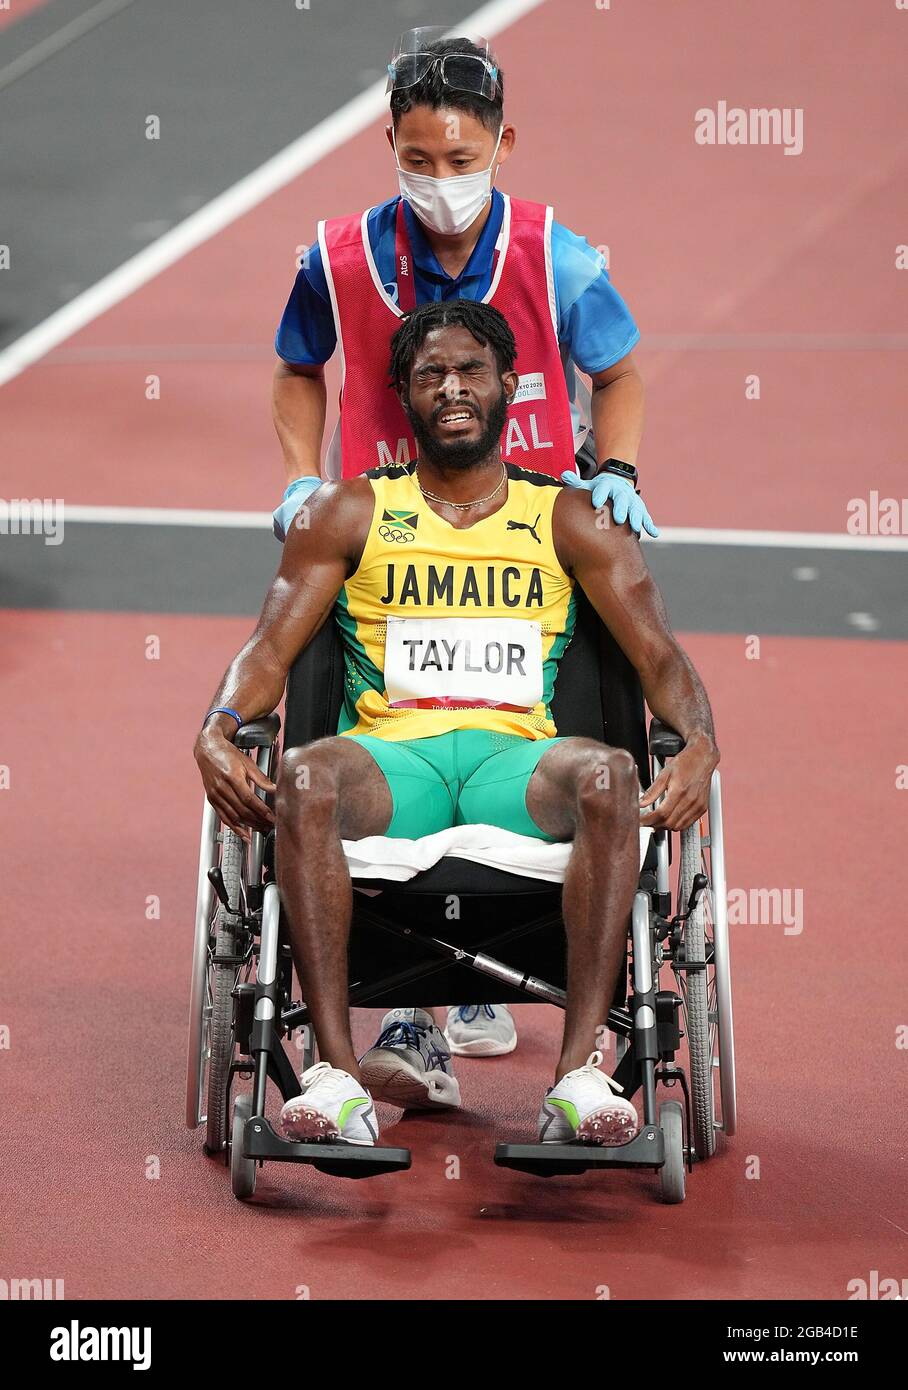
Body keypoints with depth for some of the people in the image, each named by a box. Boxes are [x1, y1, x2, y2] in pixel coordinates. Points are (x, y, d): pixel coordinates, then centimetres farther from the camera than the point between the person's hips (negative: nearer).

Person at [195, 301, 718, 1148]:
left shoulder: (570, 522, 17)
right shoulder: (351, 513, 17)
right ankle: (337, 1072, -39)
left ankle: (579, 1070, -40)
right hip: (391, 756, 0)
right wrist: (217, 731, -12)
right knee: (305, 780, -36)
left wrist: (699, 745, -13)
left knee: (608, 776, -36)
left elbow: (659, 655, 9)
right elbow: (271, 647, 10)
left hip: (517, 760, 0)